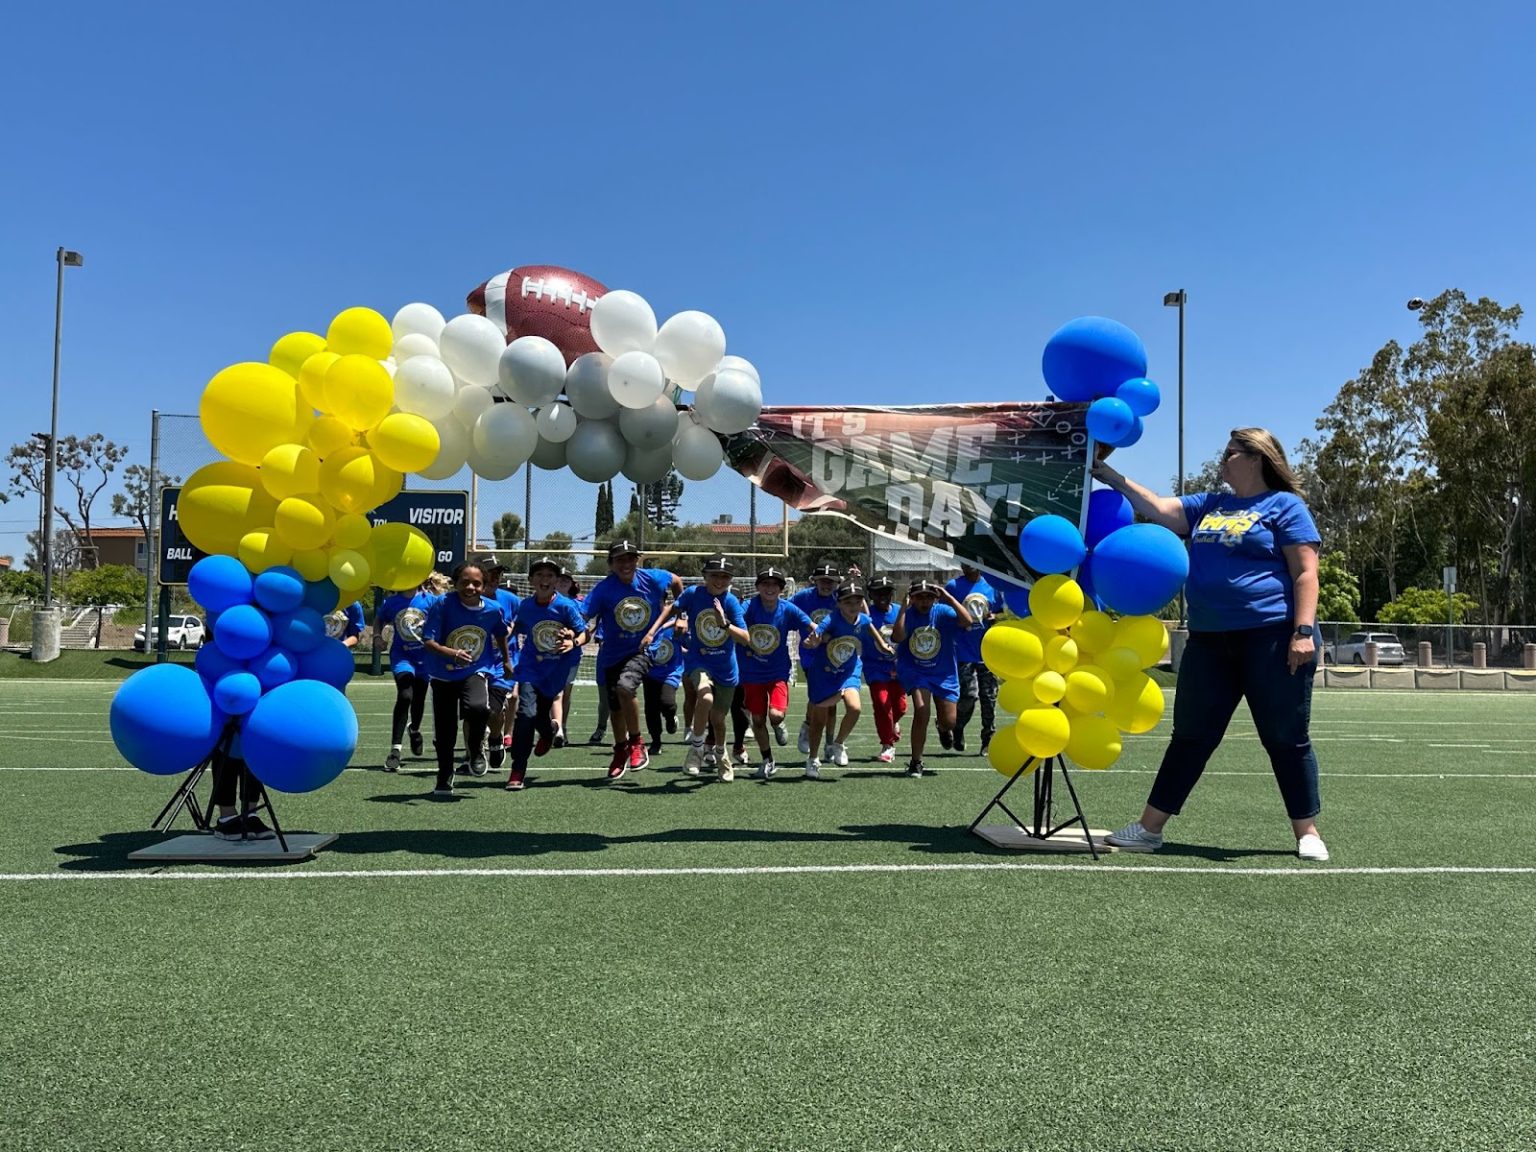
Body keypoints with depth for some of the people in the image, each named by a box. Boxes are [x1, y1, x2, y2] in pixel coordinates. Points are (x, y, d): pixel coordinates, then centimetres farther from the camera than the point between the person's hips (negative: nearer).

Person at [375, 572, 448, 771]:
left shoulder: (430, 600, -8)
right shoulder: (392, 601, -2)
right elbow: (379, 620, 14)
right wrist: (377, 636, -3)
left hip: (425, 656, 1)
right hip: (402, 655, -1)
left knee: (419, 699, 17)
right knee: (404, 697, -21)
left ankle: (415, 730, 50)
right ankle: (395, 750, -17)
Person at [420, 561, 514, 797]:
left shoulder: (494, 609, -10)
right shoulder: (443, 605, -18)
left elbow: (501, 635, 12)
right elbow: (428, 641, -22)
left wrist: (507, 661, 25)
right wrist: (453, 653, -39)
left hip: (477, 672, 0)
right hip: (444, 675, 1)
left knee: (477, 708, -32)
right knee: (444, 733, 7)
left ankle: (477, 751, 0)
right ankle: (444, 781, 32)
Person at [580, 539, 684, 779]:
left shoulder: (652, 578, -11)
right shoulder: (604, 589, -15)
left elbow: (676, 582, 11)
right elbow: (582, 616, -24)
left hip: (642, 649, -2)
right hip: (612, 654, 2)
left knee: (624, 687, -30)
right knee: (616, 708, 14)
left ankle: (637, 743, -9)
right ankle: (620, 753, 40)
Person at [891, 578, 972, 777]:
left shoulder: (943, 612, -8)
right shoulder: (907, 614, -9)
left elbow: (967, 621, -26)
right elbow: (897, 637, -28)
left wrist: (948, 597, -26)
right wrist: (904, 606, -26)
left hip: (943, 673, 2)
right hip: (914, 671, -2)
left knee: (949, 722, 1)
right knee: (921, 711, -22)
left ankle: (941, 728, 44)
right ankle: (916, 763, -5)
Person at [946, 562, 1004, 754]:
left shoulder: (992, 586, 8)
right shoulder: (953, 586, -1)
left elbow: (1003, 613, 16)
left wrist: (995, 617, -5)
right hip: (964, 653, -3)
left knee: (989, 698, 5)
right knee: (969, 695, -11)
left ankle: (988, 740, 16)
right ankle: (956, 729, 15)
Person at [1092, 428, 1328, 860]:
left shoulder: (1285, 505, 0)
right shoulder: (1209, 505, 18)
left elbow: (1305, 572, -7)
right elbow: (1156, 508, 11)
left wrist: (1304, 631, -16)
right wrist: (1106, 473, 7)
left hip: (1272, 637, -6)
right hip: (1209, 641, 6)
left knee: (1286, 739, 2)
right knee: (1190, 736, 8)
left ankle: (1307, 833, 16)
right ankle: (1149, 828, 12)